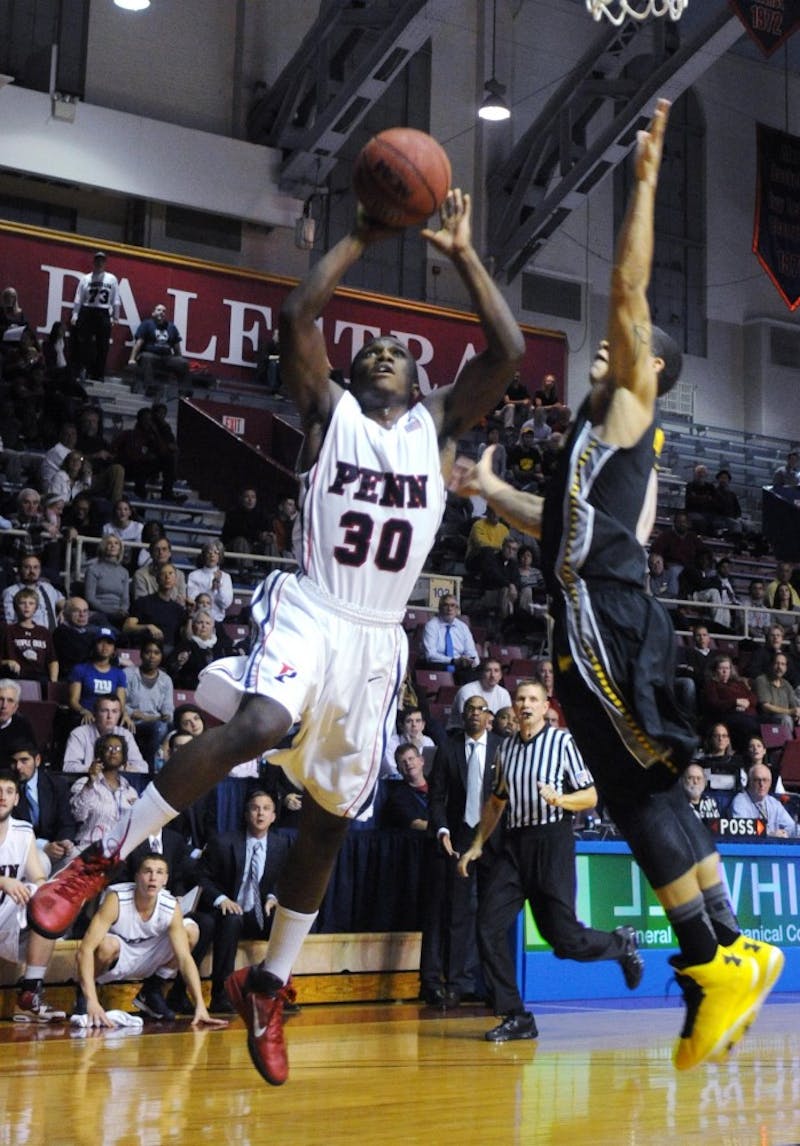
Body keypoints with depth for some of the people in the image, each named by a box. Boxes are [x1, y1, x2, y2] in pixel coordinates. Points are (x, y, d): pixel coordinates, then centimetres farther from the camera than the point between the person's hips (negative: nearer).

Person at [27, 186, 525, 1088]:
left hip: (378, 639, 4)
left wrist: (461, 254, 2)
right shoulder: (329, 409, 7)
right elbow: (294, 315, -9)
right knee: (257, 726, -35)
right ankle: (102, 858, -20)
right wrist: (361, 236, -3)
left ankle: (267, 986, 23)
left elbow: (507, 350, 2)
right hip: (308, 610, -4)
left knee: (328, 819, 7)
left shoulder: (438, 424, 13)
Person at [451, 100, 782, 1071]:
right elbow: (568, 523, 37)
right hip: (590, 625, 9)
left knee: (642, 790, -13)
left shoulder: (631, 403, 5)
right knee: (638, 794, 6)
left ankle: (720, 958, -10)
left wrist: (646, 178, -3)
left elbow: (629, 286, -4)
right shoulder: (606, 433, 28)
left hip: (610, 619, -9)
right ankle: (721, 959, 8)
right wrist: (491, 491, 43)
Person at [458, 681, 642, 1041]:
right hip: (514, 844, 5)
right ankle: (516, 1018, 0)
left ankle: (621, 944, 27)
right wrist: (476, 846, 19)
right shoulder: (505, 748, 14)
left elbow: (590, 797, -2)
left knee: (563, 936, -5)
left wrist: (559, 799, -20)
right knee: (488, 926, -8)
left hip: (552, 840, -5)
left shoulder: (562, 741, -2)